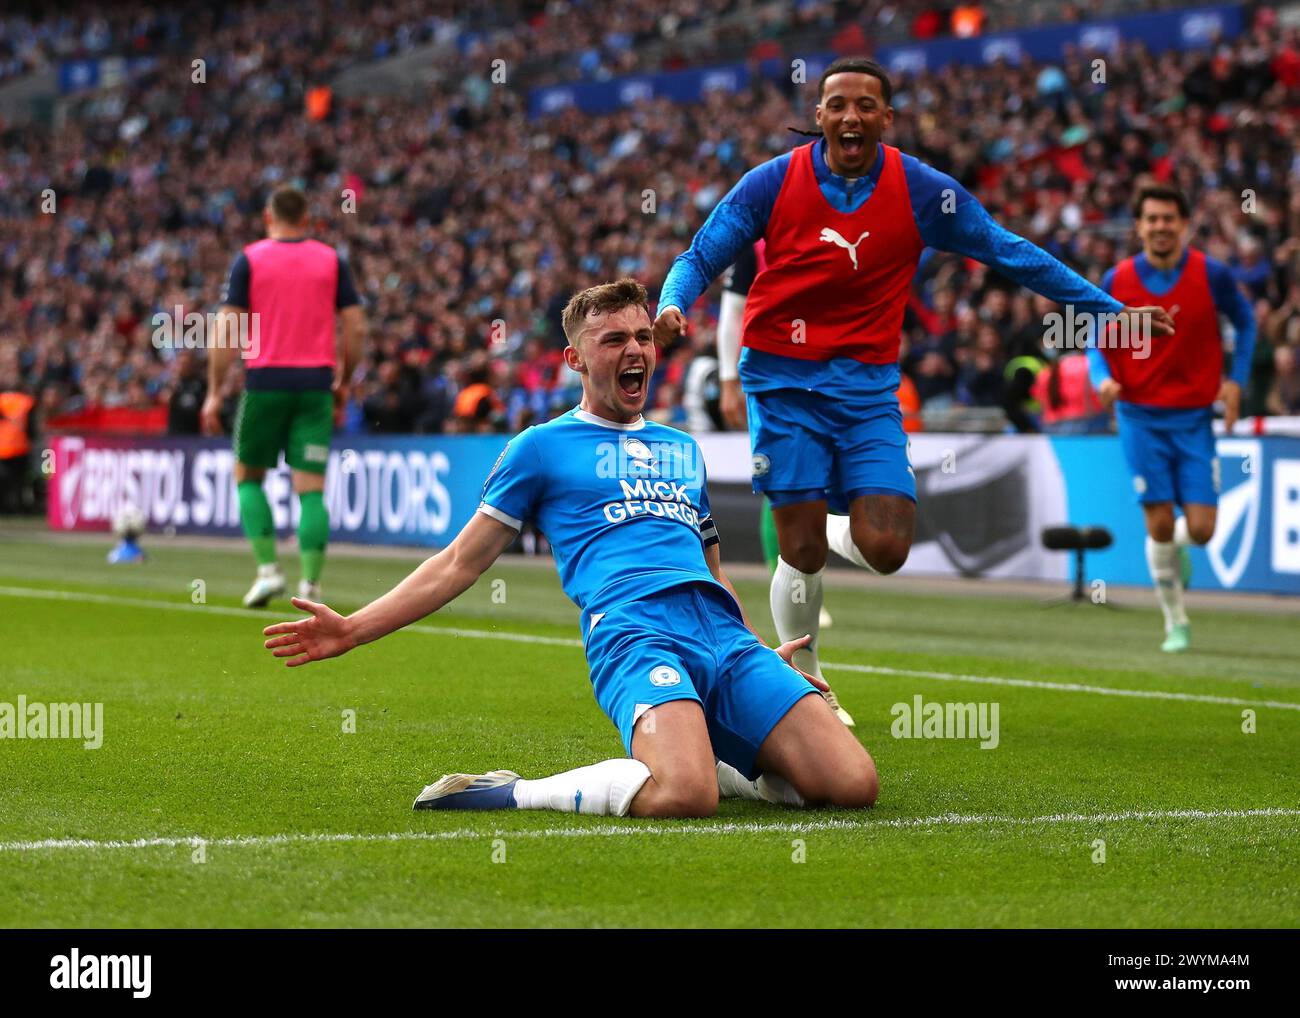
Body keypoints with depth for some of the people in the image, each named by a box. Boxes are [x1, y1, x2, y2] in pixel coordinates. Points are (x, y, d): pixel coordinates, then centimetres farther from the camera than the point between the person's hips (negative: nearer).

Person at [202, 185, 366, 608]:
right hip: (315, 383, 1)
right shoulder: (332, 260, 7)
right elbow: (356, 327, 3)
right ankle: (311, 583, -9)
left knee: (249, 477, 14)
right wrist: (343, 381, 15)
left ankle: (268, 568, 0)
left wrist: (215, 392, 0)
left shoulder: (249, 259, 1)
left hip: (265, 382, -1)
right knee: (311, 488, 1)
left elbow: (226, 329, -3)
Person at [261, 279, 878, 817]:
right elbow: (461, 562, 14)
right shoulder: (543, 446, 15)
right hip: (632, 634, -5)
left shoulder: (683, 449, 29)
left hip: (724, 633, 5)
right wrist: (352, 631, 6)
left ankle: (709, 762, 7)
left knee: (854, 783, -16)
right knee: (684, 797, -36)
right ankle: (504, 794, -15)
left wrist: (765, 656, 31)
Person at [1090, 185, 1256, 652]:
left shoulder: (1212, 275, -6)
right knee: (1159, 525, -5)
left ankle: (1178, 548, 32)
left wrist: (1235, 379, -2)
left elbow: (1245, 322, 10)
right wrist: (1104, 378, -12)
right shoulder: (1117, 281, -4)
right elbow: (1096, 340, 9)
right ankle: (1176, 622, 12)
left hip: (1195, 417, 0)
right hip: (1141, 417, 0)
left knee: (1200, 528, -7)